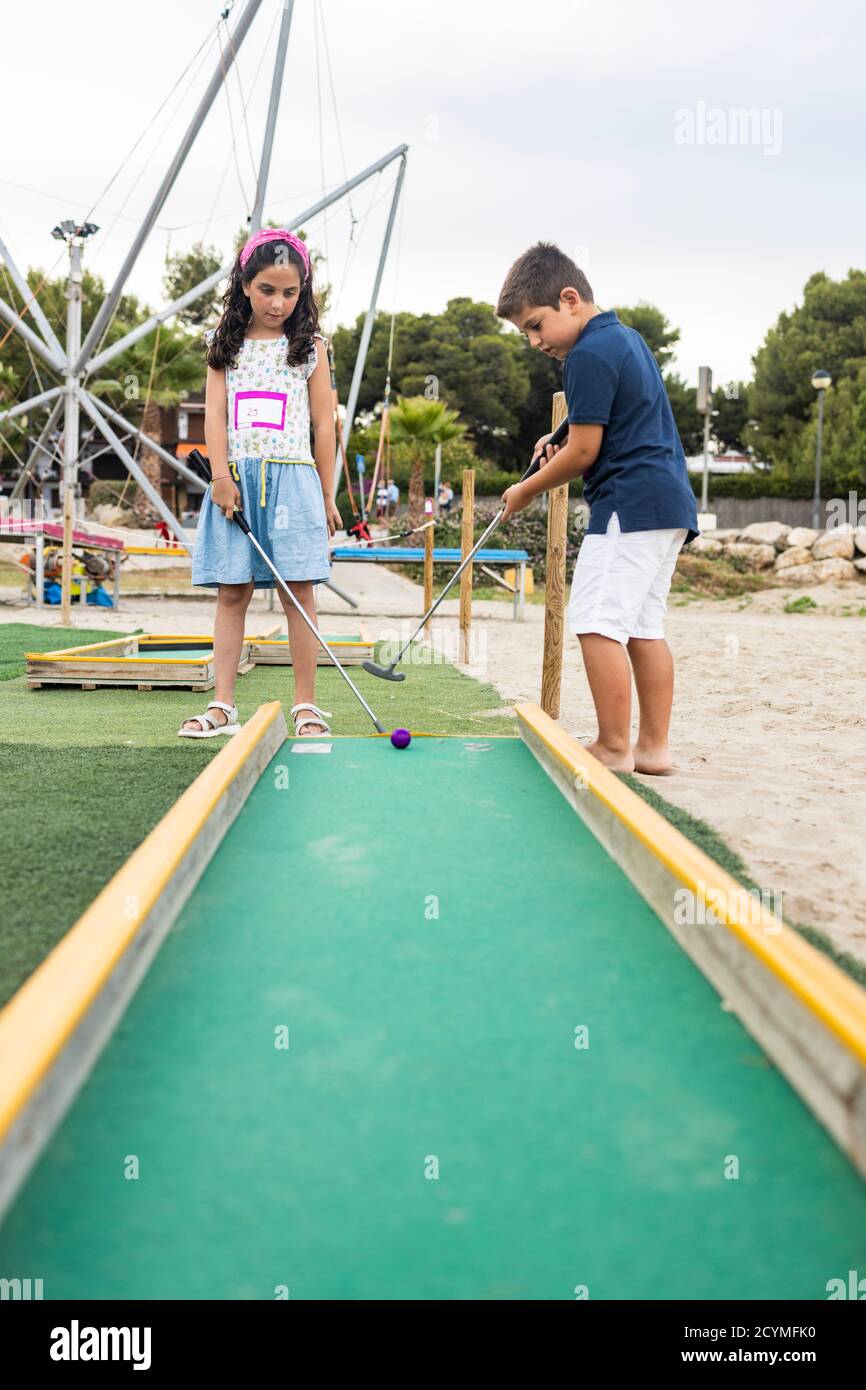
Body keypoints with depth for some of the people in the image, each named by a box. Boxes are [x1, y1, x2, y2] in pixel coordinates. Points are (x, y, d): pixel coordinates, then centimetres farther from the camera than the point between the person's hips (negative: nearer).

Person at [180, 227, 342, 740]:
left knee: (299, 594, -4)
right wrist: (221, 476, -7)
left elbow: (324, 423, 7)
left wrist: (327, 496, 6)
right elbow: (215, 413, 5)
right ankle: (223, 706, 4)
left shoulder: (310, 346, 7)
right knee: (232, 594, 2)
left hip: (292, 479, -1)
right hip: (235, 480, 2)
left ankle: (306, 706, 1)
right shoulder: (226, 344, 11)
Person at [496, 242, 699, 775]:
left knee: (598, 623, -10)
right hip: (669, 500, 11)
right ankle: (655, 745, 11)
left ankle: (614, 748, -9)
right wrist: (566, 439, 15)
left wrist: (527, 491, 1)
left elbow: (584, 452, -13)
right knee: (645, 627, 10)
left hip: (630, 502, -10)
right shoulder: (629, 338, 19)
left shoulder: (589, 355, -12)